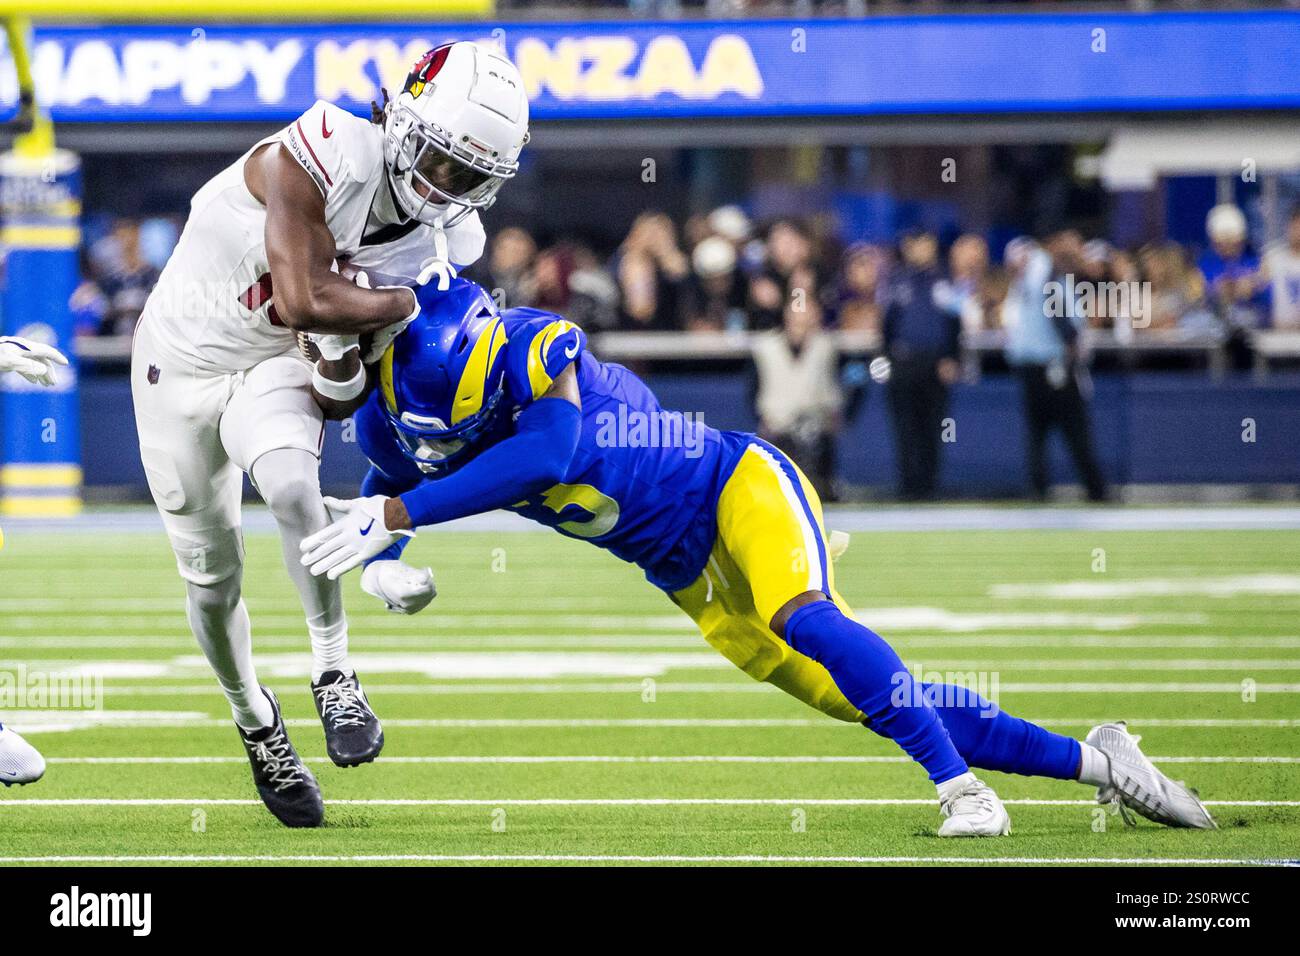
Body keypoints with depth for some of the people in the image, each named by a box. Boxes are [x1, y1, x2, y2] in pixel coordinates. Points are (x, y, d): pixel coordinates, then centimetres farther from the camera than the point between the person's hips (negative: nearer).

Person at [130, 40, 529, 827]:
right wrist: (402, 304, -24)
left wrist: (343, 361, -28)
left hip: (280, 365, 2)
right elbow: (302, 300, -37)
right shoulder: (327, 157, -30)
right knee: (211, 574, 6)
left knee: (292, 488, -31)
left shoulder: (448, 242, -13)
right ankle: (257, 727, 31)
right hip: (185, 357, -2)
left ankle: (335, 676, -14)